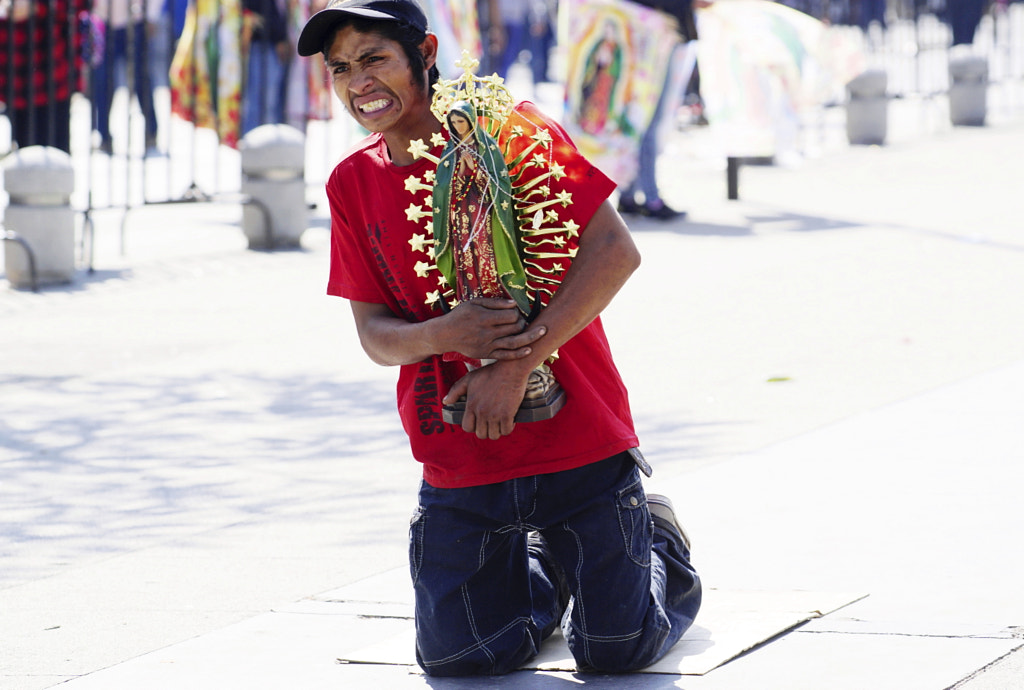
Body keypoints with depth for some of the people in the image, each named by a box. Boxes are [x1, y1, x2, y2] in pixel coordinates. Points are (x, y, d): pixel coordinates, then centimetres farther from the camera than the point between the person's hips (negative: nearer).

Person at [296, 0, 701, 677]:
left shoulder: (510, 128, -10)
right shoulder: (354, 183, 4)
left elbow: (615, 251, -16)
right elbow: (374, 331, 3)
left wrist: (516, 364, -22)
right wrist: (444, 334, -21)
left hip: (576, 436, -4)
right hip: (459, 462, 4)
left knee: (616, 649, -3)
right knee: (457, 656, 0)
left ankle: (657, 536, 31)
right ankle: (541, 565, 32)